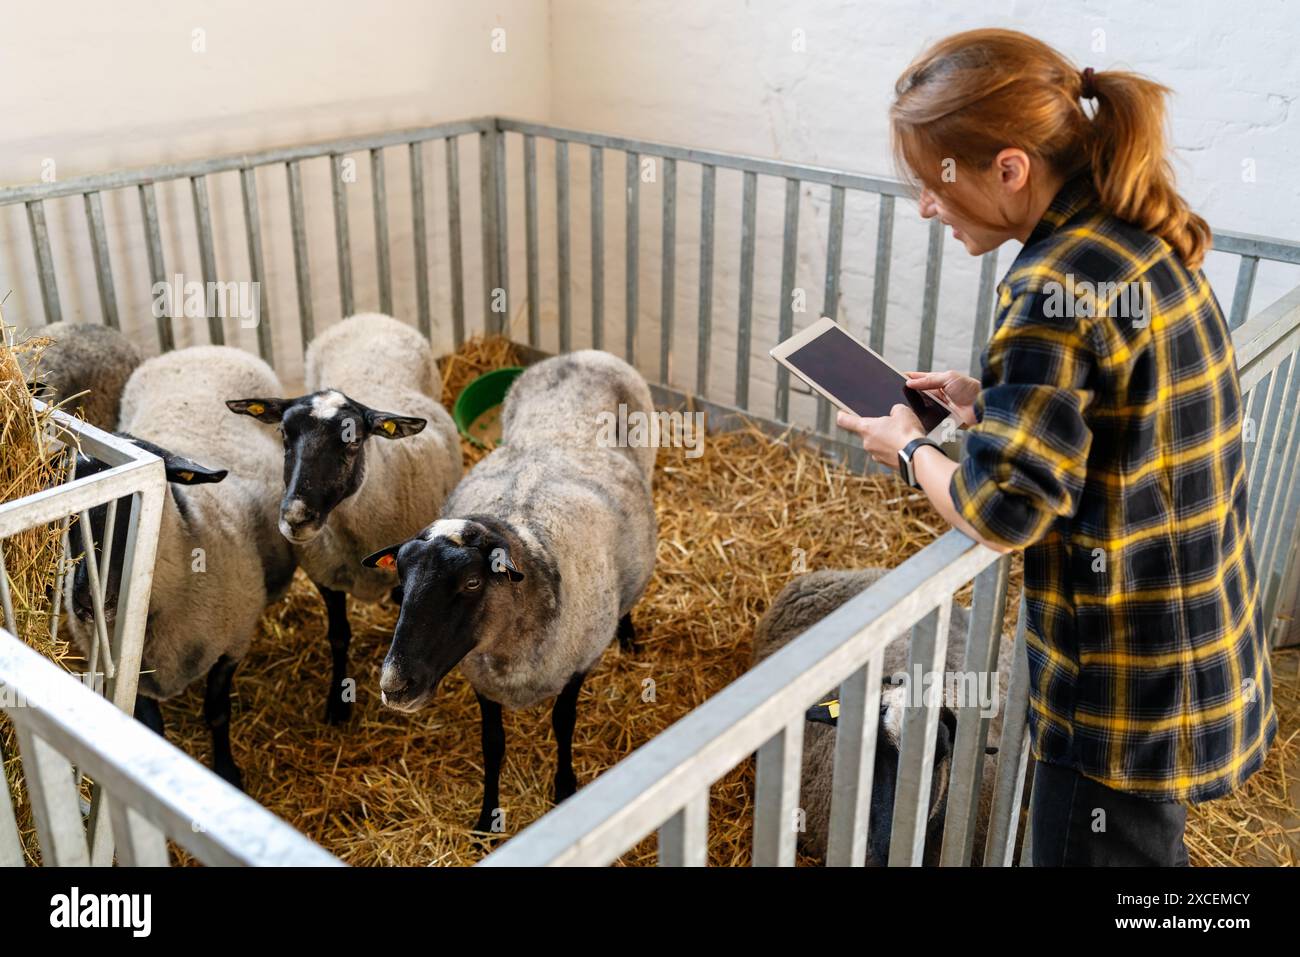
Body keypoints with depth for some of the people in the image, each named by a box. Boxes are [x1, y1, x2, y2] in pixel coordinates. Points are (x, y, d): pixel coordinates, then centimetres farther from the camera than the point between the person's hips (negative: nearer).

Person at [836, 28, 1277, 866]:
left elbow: (1002, 514, -23)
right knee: (1142, 840, 25)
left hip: (1131, 687, -9)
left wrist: (910, 445, -6)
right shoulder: (1146, 241, 2)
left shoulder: (1058, 287, -26)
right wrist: (989, 401, 7)